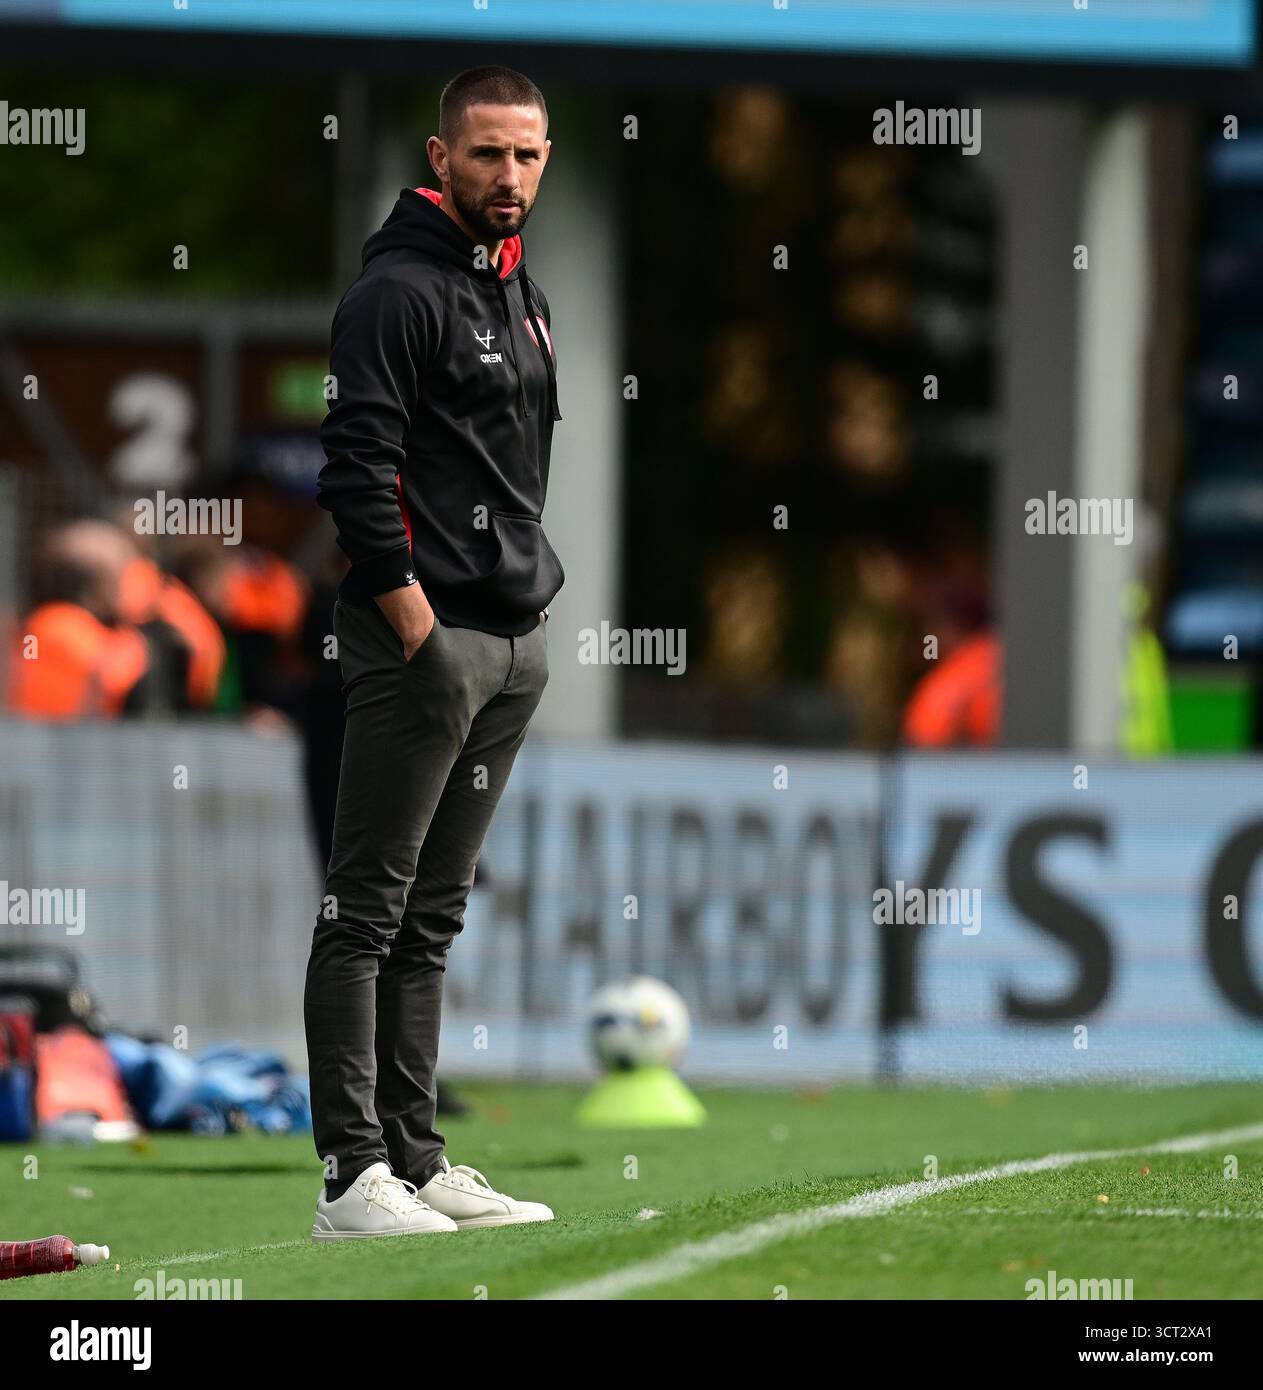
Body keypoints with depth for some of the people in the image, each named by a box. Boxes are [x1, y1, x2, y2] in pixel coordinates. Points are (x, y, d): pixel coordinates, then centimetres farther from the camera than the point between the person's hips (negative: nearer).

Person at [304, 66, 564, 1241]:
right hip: (422, 638, -9)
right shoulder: (398, 292, -10)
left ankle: (417, 1162, 14)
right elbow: (356, 466, -18)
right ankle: (352, 1175, -10)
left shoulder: (524, 298, 18)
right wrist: (416, 624, -20)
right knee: (368, 910, -8)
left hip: (514, 639, 9)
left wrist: (530, 598, 17)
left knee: (432, 917, 11)